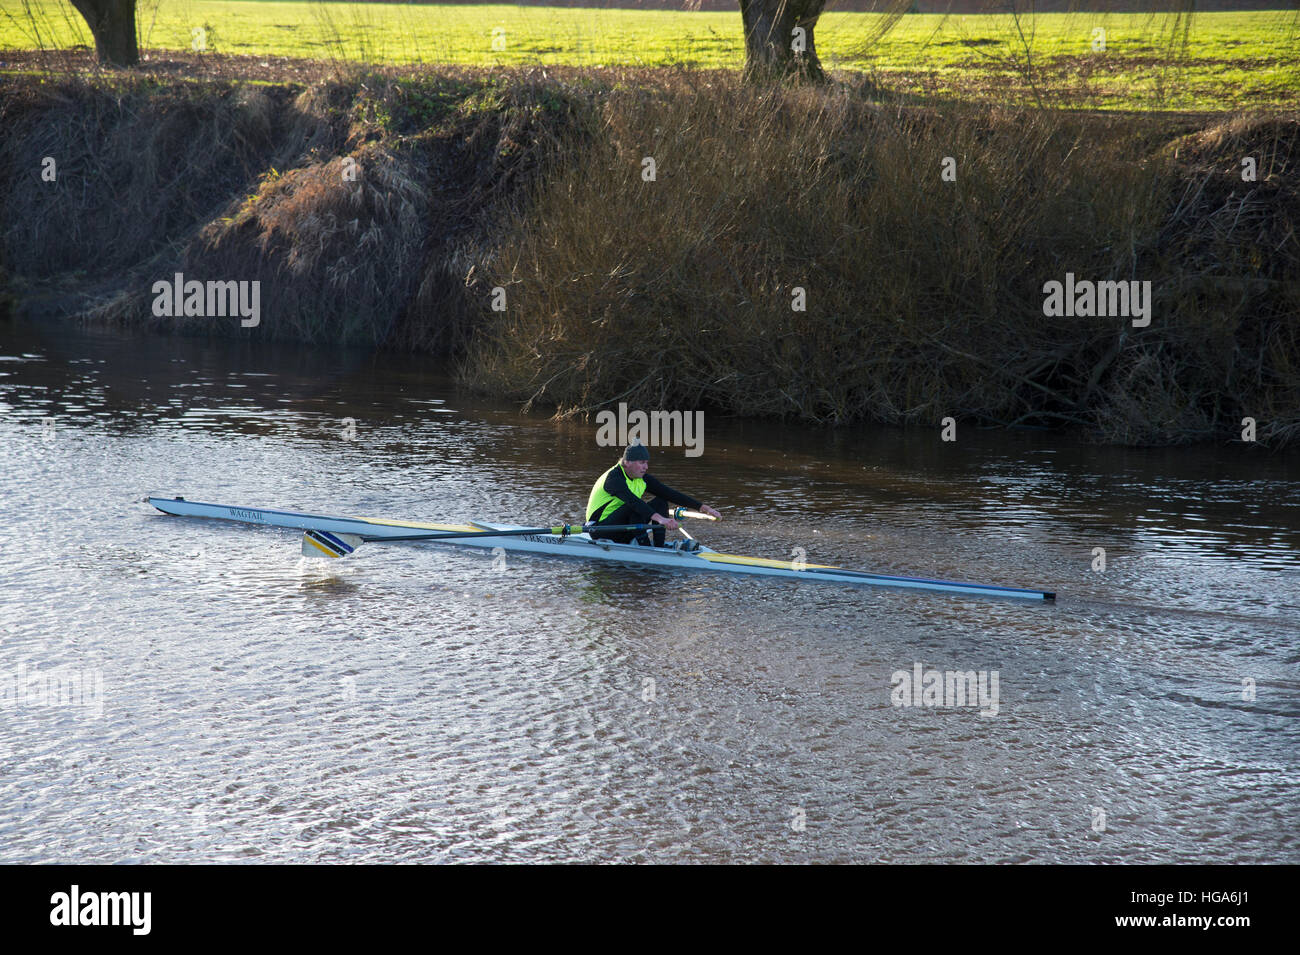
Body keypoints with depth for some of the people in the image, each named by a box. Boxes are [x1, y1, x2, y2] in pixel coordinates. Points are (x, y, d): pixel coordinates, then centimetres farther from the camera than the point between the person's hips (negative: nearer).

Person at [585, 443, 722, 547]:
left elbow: (669, 493, 0)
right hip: (600, 531, -8)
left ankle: (659, 547, -14)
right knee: (635, 507, -33)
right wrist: (659, 518, -53)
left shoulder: (642, 479, 4)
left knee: (660, 502, -3)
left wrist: (702, 507, -8)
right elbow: (632, 500, -39)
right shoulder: (613, 478, -23)